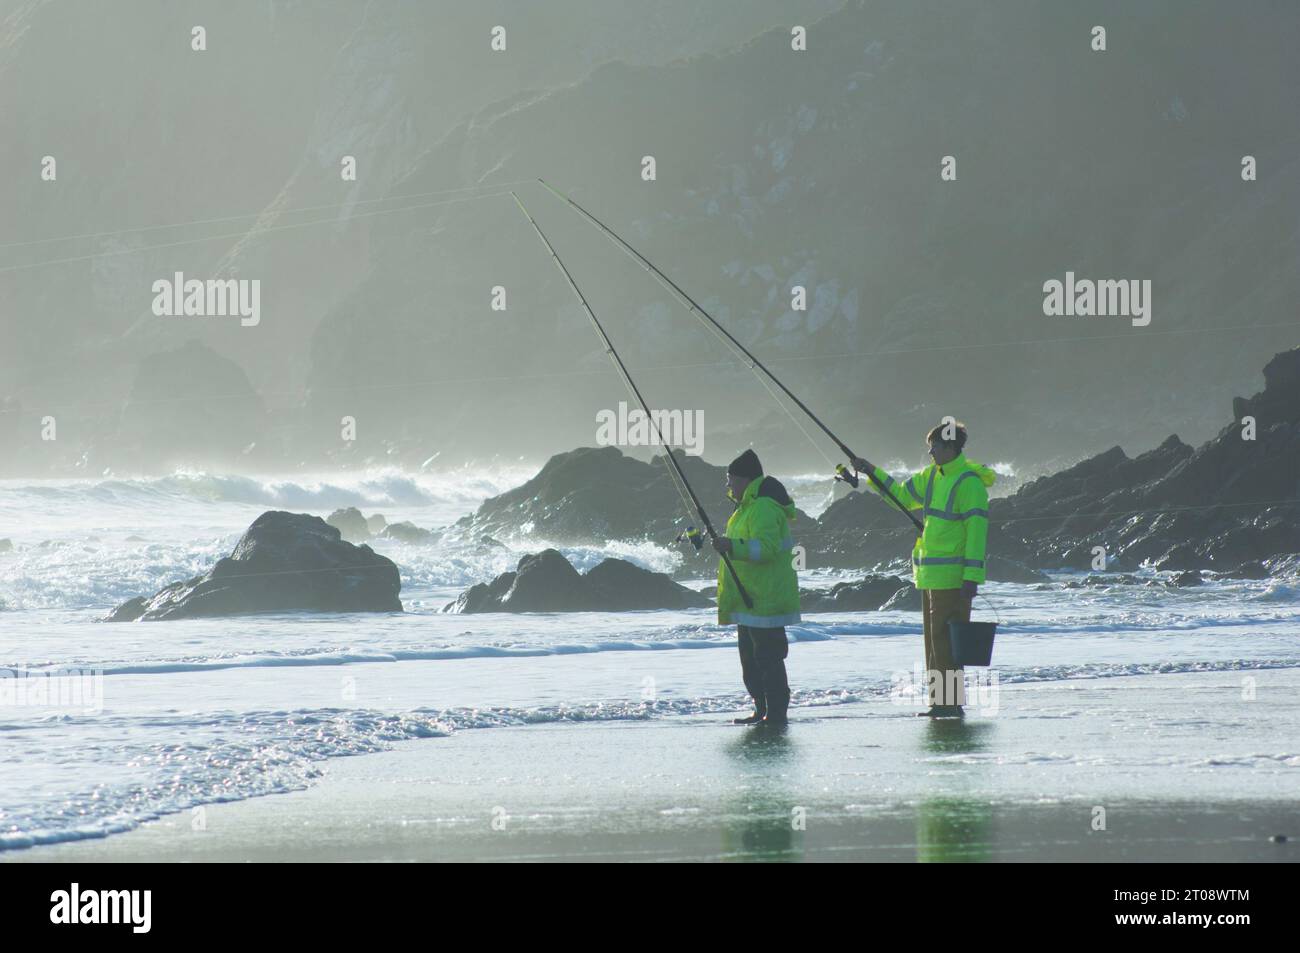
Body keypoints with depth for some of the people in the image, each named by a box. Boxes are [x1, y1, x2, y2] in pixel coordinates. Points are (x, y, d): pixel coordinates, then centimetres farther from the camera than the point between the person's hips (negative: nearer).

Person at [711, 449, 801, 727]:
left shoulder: (763, 508, -17)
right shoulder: (748, 507, 19)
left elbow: (766, 548, -29)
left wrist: (733, 546, -39)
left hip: (765, 599, -12)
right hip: (749, 600, 12)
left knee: (768, 657, -10)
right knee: (750, 659, 16)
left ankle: (776, 714, -8)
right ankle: (763, 712, 23)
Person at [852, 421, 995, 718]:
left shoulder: (969, 483, -14)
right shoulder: (932, 476, 14)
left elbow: (977, 532, -18)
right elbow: (902, 495, 29)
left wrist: (972, 576, -22)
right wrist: (872, 473, 22)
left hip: (952, 578, -9)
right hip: (930, 576, 9)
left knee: (945, 639, -9)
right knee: (934, 639, 11)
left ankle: (951, 702, -6)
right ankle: (940, 702, 16)